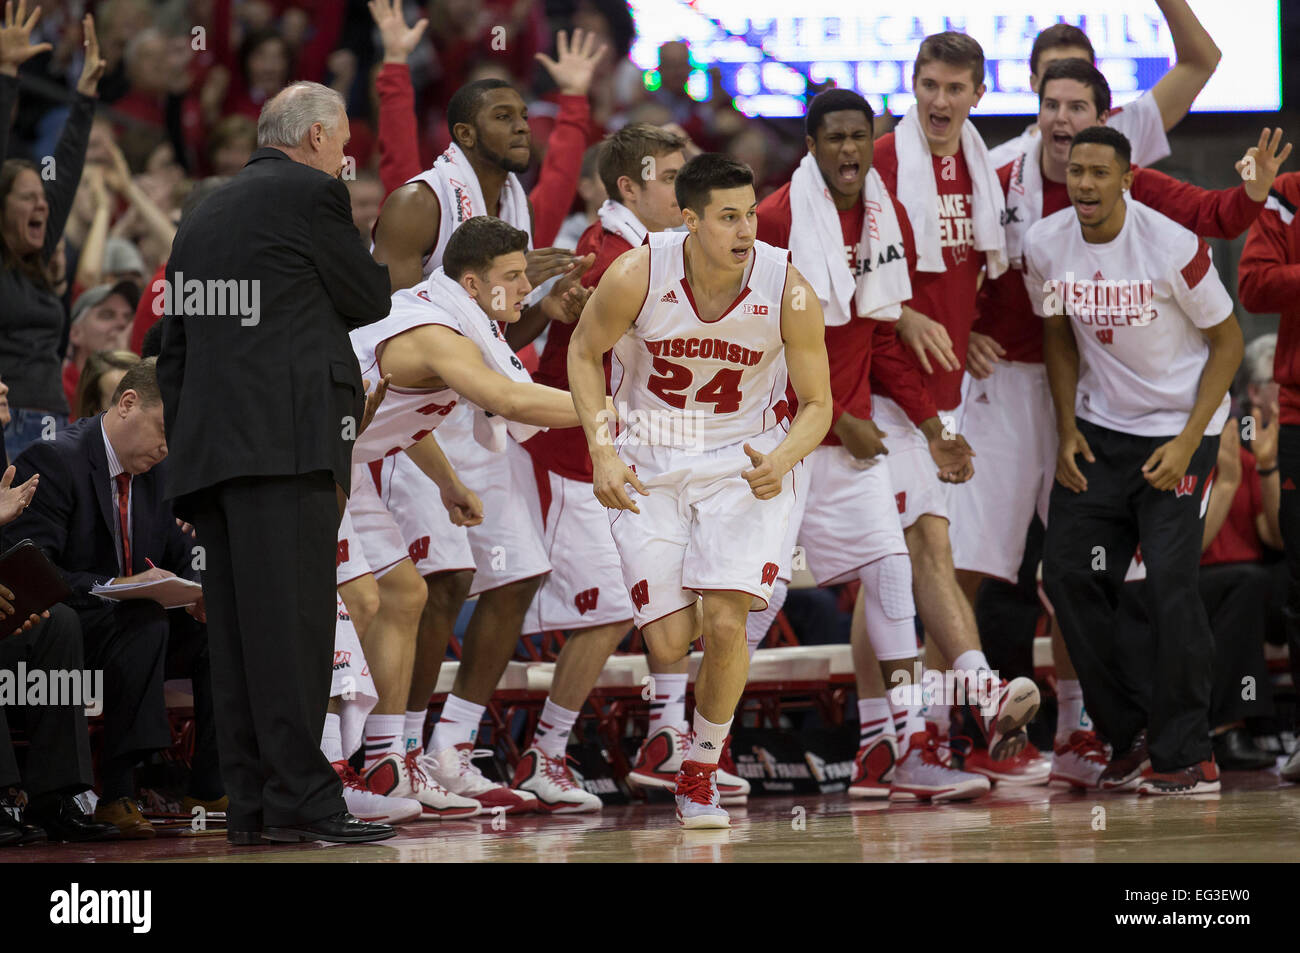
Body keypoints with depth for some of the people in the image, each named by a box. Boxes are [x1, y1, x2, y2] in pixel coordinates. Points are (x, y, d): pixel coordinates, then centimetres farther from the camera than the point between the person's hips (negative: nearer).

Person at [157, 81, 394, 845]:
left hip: (210, 454, 8)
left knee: (239, 630, 5)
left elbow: (174, 348, 22)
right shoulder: (309, 194, -1)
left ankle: (251, 804, 3)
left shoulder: (205, 216, 23)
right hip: (287, 441, -8)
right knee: (293, 619, -12)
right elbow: (372, 298, 6)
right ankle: (301, 798, -17)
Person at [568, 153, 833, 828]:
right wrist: (603, 452, -12)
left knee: (725, 622, -18)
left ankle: (700, 773, 6)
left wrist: (781, 460, -27)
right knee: (669, 644, -7)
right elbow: (584, 352, -1)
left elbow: (816, 404, -6)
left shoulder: (787, 291, -19)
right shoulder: (639, 276, -21)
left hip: (746, 462, 0)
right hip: (649, 465, 0)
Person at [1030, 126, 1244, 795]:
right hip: (1099, 427, 5)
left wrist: (1188, 442, -15)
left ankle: (1186, 757, -4)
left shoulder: (1172, 246, -19)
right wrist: (1067, 429, 2)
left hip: (1179, 427, -5)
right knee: (1068, 573, -3)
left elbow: (1227, 340, -9)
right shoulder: (1045, 246, -6)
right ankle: (1128, 739, 12)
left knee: (1171, 581, -14)